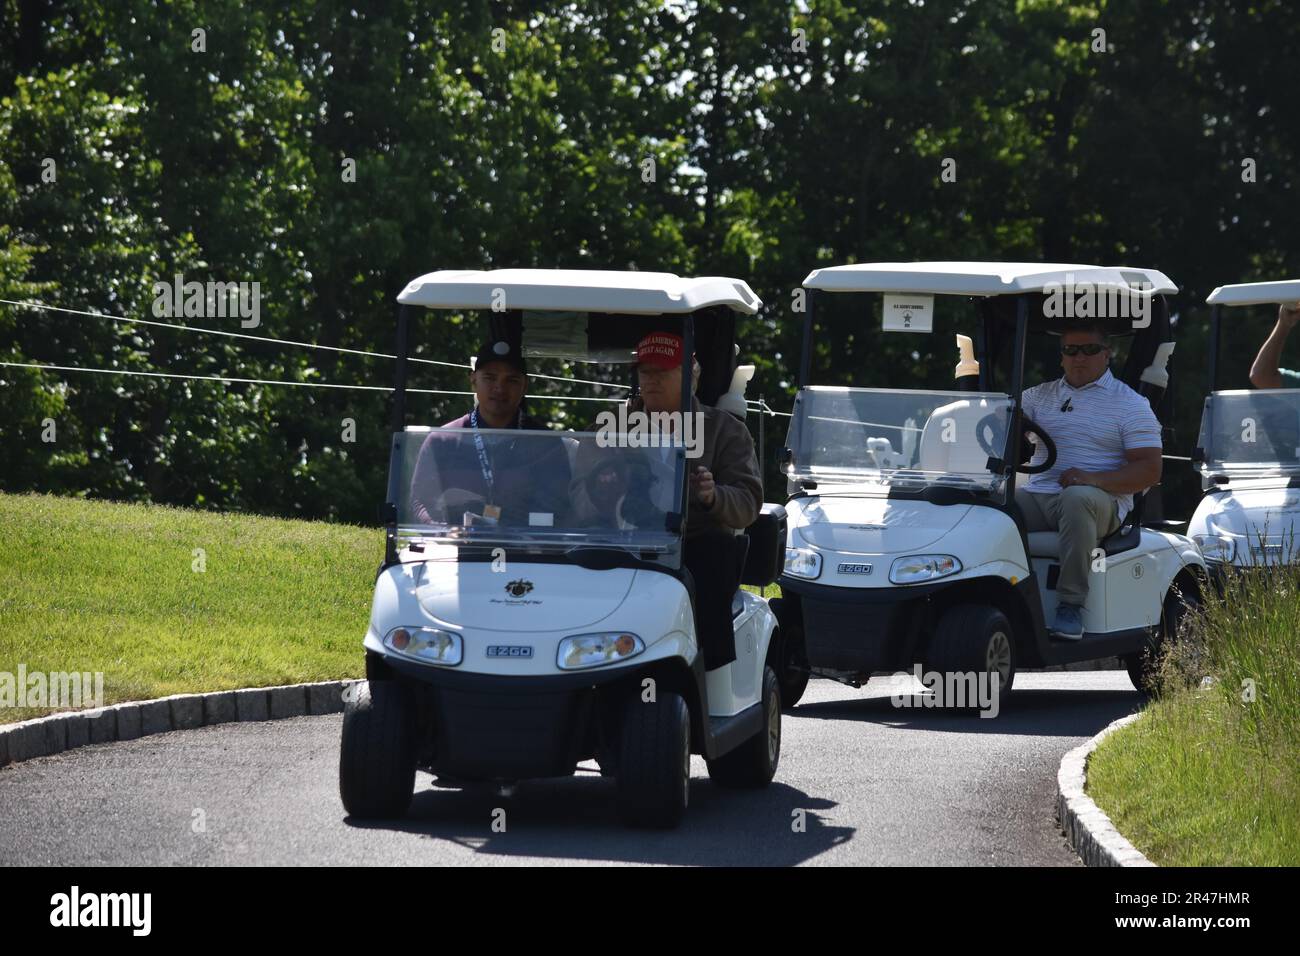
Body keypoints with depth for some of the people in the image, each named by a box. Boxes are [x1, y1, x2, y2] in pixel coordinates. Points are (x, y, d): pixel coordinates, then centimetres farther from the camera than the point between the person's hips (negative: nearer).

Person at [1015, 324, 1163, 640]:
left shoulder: (1129, 404, 8)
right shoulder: (1040, 396, 23)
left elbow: (1149, 471, -1)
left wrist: (1093, 479, -17)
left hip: (1102, 501, -4)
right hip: (1039, 495, 4)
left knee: (1077, 498, -40)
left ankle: (1071, 604, -35)